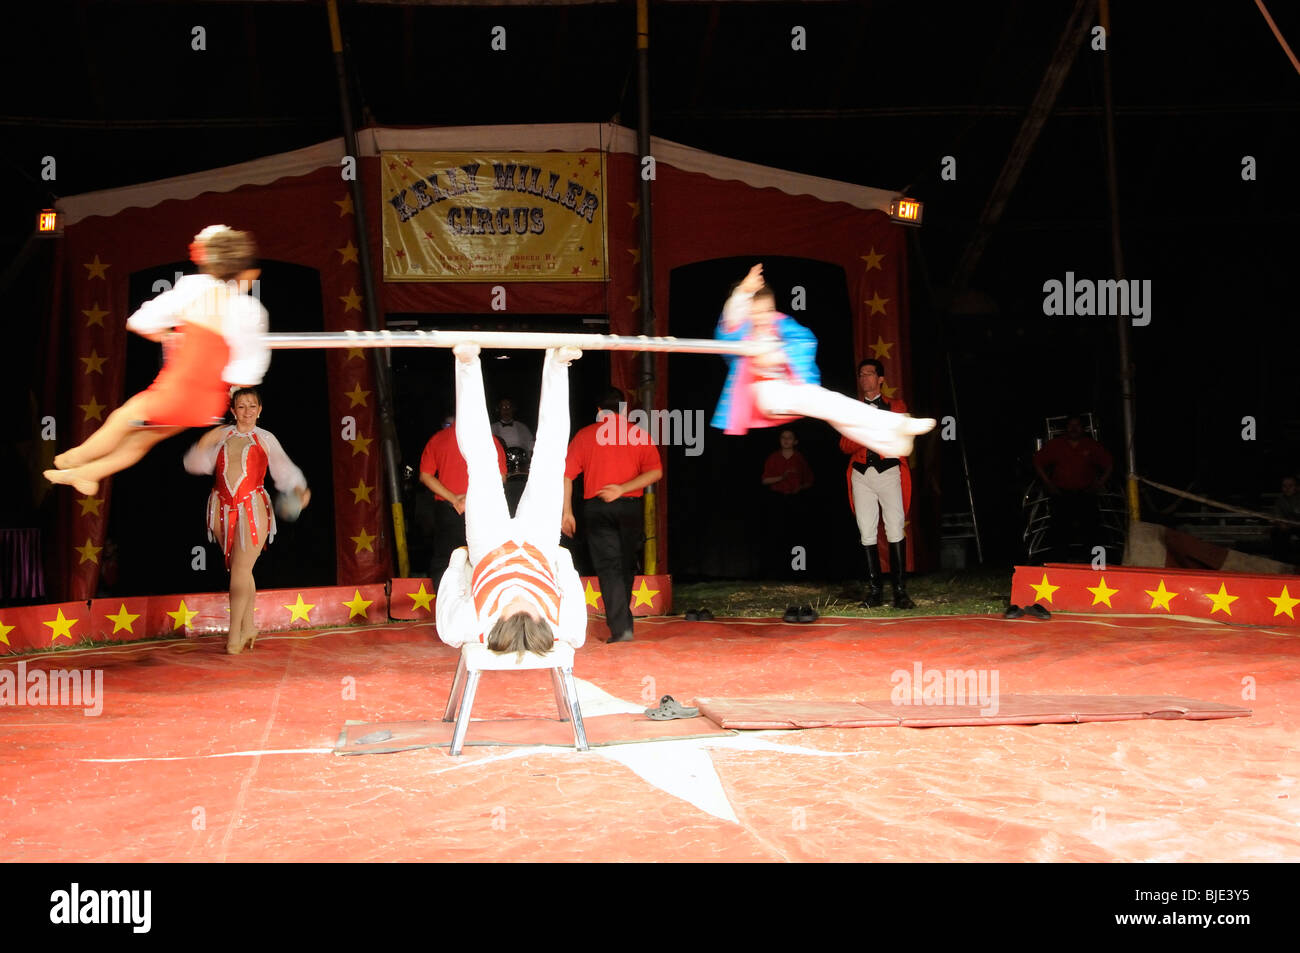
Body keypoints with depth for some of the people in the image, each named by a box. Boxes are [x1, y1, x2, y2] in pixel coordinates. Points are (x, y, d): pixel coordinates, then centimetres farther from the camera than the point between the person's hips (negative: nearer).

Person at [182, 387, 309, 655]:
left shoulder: (265, 439, 9)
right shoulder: (221, 436, 12)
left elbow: (284, 470, 6)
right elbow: (195, 463, 5)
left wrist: (299, 490, -12)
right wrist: (204, 443, -12)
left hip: (252, 508, -2)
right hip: (223, 508, 2)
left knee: (241, 568, -10)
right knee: (241, 569, 6)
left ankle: (235, 633, -6)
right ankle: (248, 625, 17)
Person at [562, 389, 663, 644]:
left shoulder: (584, 435, 5)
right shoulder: (639, 434, 6)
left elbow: (566, 474, 0)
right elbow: (655, 472, -5)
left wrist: (567, 512, 2)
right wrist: (623, 488, -8)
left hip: (596, 507, -1)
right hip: (631, 506, 1)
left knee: (608, 567, -1)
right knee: (627, 566, 16)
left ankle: (620, 628, -11)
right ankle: (622, 621, 23)